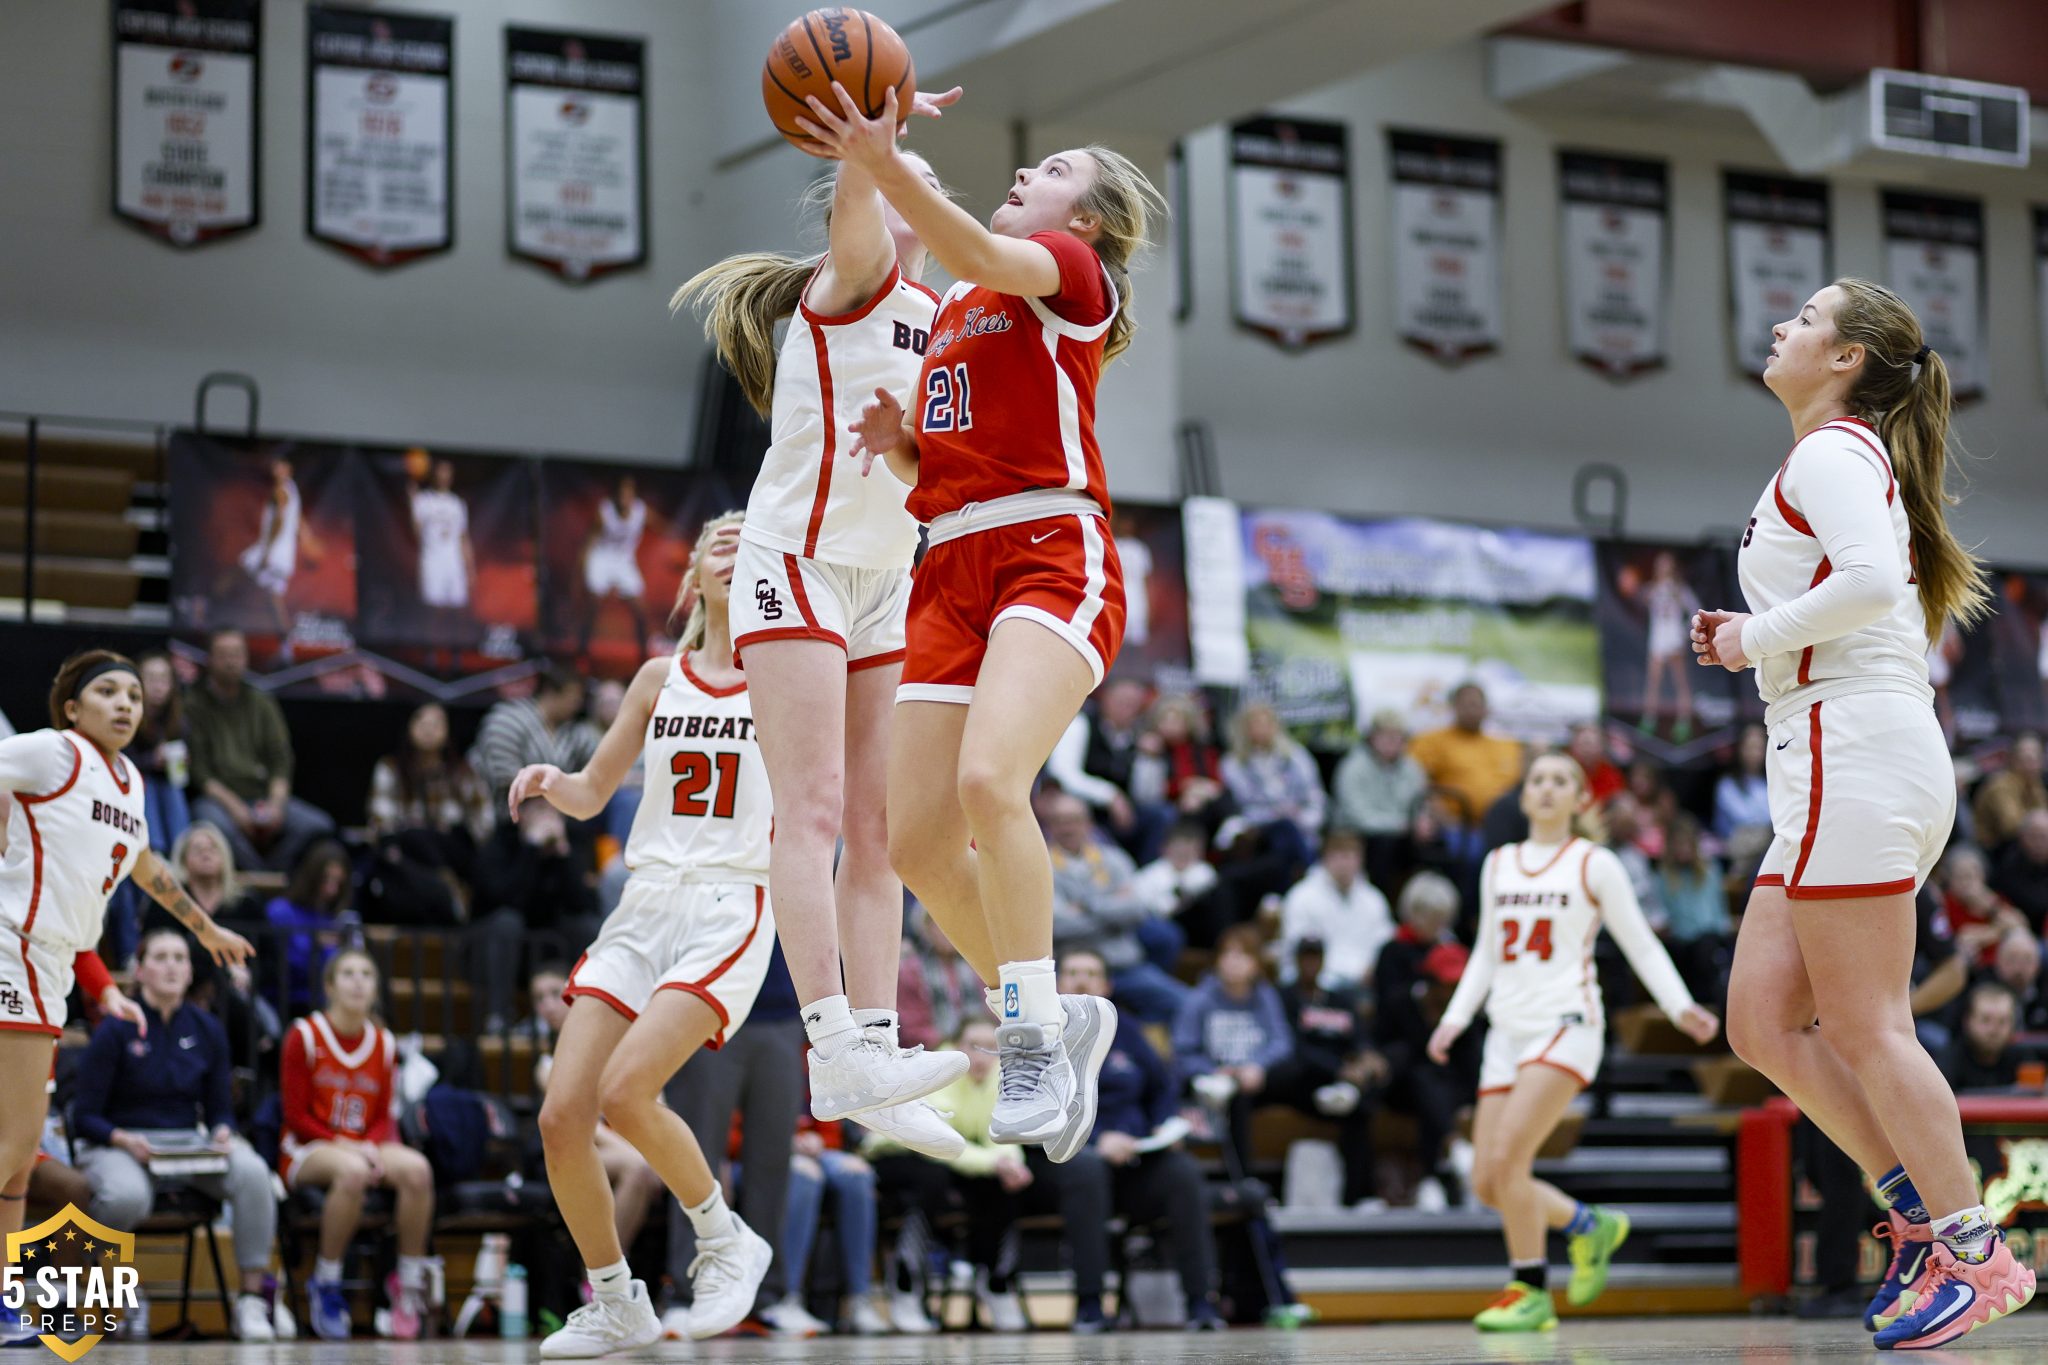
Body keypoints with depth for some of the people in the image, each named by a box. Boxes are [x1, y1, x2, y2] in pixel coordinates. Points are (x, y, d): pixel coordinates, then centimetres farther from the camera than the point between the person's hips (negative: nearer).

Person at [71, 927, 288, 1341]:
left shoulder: (207, 1029, 6)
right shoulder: (115, 1030, -6)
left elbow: (219, 1109, 11)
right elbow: (84, 1117, -5)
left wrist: (222, 1133, -13)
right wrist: (125, 1139, -23)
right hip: (118, 1146, -4)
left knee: (252, 1170, -29)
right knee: (129, 1196, -40)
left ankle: (254, 1296, -21)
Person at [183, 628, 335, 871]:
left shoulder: (262, 703, 17)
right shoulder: (193, 704, 3)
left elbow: (280, 760, 10)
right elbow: (199, 771, -4)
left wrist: (275, 802, -9)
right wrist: (234, 806, -16)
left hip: (262, 796, 4)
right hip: (216, 799, -4)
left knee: (318, 825, -21)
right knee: (217, 824, -40)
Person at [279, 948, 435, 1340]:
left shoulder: (384, 1043, 11)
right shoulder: (304, 1036, -2)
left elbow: (385, 1117, 10)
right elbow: (296, 1117, -5)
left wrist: (371, 1145, -13)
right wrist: (344, 1146, -17)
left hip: (365, 1148, 4)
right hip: (307, 1150, -4)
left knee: (416, 1168, -30)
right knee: (352, 1172, -40)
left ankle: (410, 1282, -17)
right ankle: (325, 1286, -22)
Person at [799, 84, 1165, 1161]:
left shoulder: (1073, 267, 5)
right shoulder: (950, 310, 27)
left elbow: (981, 255, -19)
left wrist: (885, 168, -34)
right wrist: (898, 439, 7)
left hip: (1051, 555, -8)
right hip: (954, 574, 8)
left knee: (988, 782, -30)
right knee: (918, 842, -2)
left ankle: (1036, 1045, -23)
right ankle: (1052, 1020, 14)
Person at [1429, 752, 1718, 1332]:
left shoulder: (1594, 865, 3)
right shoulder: (1498, 865, 16)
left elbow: (1640, 945, 3)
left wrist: (1681, 1007, -9)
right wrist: (1456, 1016, 12)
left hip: (1566, 1024, -6)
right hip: (1508, 1031, 6)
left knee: (1506, 1157, -22)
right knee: (1487, 1183, -1)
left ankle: (1531, 1292, -10)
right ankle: (1592, 1226, 24)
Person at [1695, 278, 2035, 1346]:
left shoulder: (1828, 453, -6)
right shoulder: (1858, 459, 24)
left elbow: (1871, 580, -24)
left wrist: (1752, 636, -11)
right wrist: (1751, 646, 17)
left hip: (1856, 757, -10)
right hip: (1838, 776, 10)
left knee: (1864, 1029, -9)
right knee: (1761, 1024, 7)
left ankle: (1977, 1255, -5)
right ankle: (1931, 1214, 7)